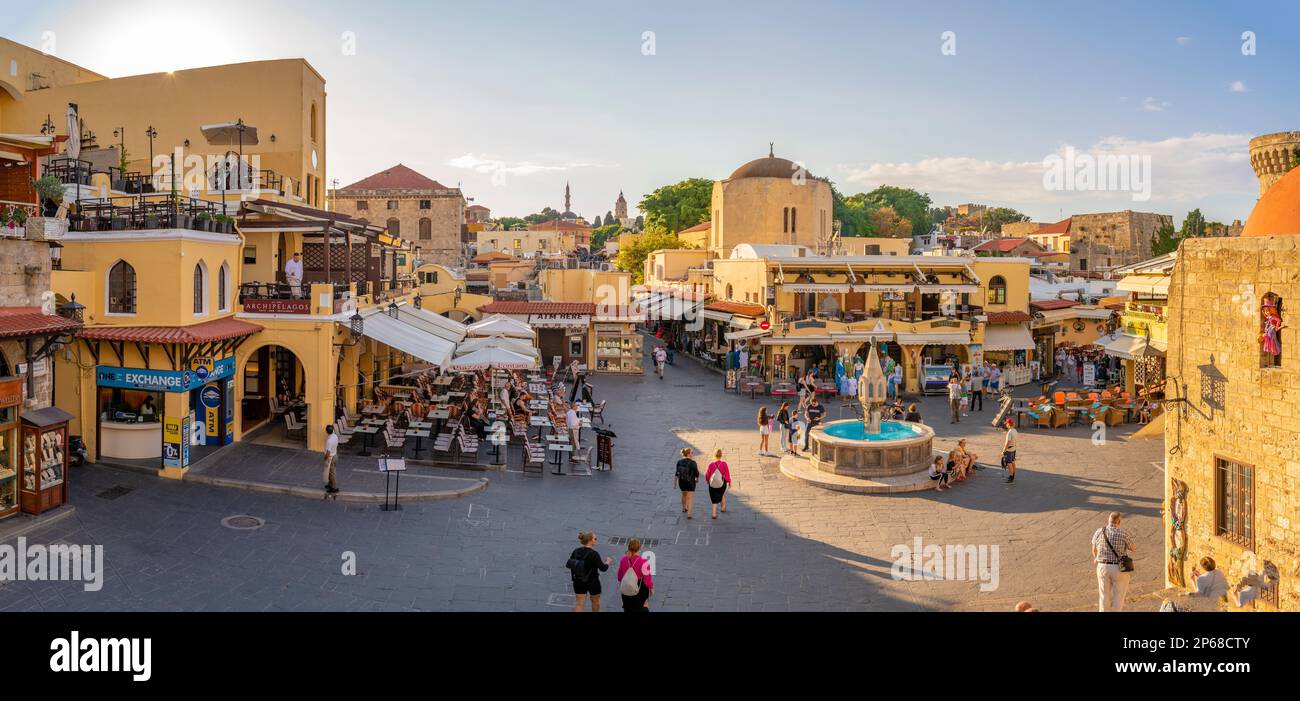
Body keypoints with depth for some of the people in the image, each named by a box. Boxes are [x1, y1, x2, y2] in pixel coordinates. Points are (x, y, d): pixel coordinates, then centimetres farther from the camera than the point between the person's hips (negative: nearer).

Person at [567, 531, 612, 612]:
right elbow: (603, 568, -18)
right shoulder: (594, 554, -22)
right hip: (592, 583, -4)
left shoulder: (576, 551, -6)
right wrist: (608, 562, 2)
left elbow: (569, 564, 2)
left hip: (579, 582, 4)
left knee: (578, 604, 5)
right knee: (595, 602, 21)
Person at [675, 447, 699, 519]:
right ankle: (689, 514, -3)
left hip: (681, 481, 4)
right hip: (690, 482, -4)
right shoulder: (693, 463, -21)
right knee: (690, 498, 4)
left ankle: (684, 509, 44)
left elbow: (676, 473, -4)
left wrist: (675, 483, 6)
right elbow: (696, 473, -11)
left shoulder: (679, 462, -10)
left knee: (684, 494, 28)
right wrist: (697, 479, 9)